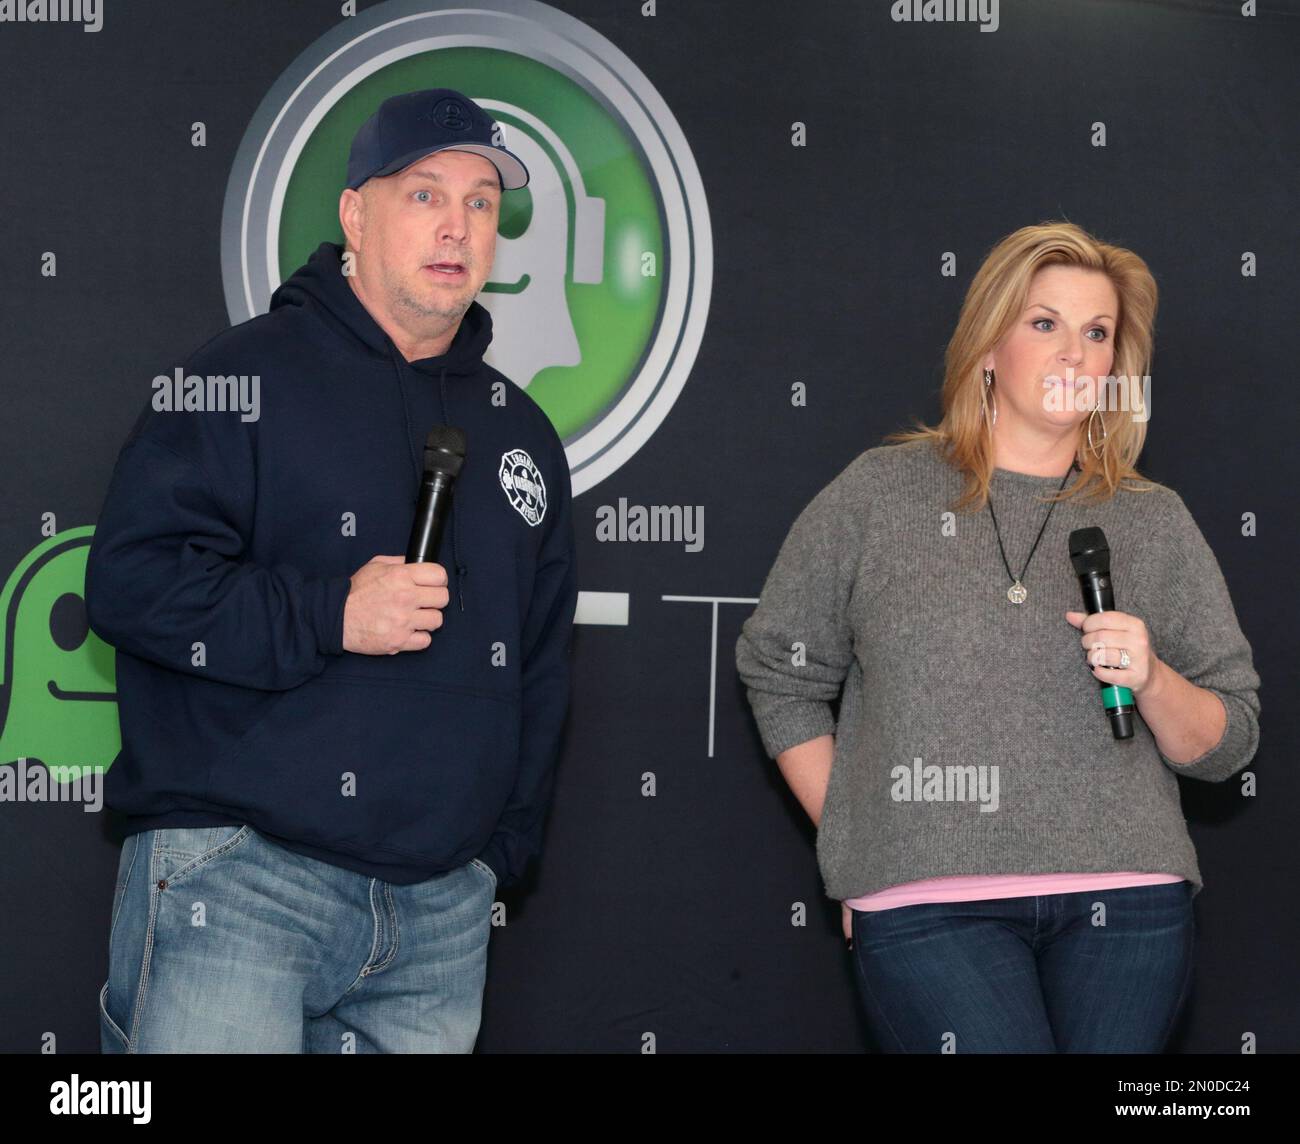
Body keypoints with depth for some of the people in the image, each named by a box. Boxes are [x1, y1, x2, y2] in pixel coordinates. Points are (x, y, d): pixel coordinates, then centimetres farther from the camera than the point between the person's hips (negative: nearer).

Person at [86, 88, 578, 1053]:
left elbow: (541, 673, 22)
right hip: (237, 882, -5)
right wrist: (330, 617, -17)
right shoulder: (248, 378, -1)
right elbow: (130, 580, -10)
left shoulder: (519, 430, 17)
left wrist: (505, 849, 16)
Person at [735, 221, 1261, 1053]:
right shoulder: (880, 492, 7)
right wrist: (857, 847, 7)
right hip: (928, 903, -2)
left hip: (1125, 901, 3)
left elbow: (1227, 745, 12)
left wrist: (1151, 679, -8)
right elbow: (780, 673, 12)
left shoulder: (1156, 523, 12)